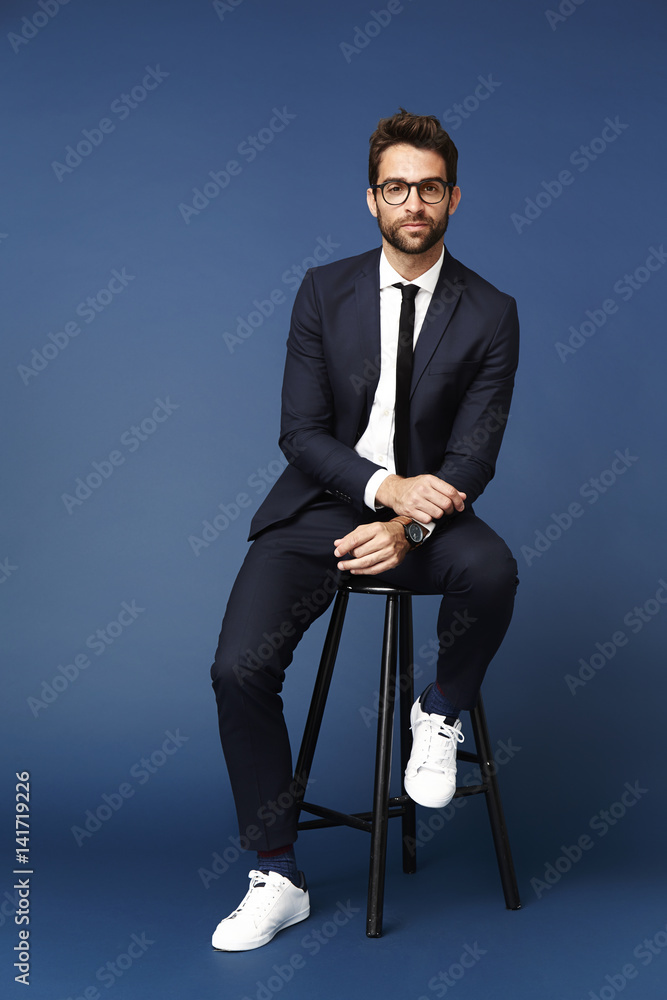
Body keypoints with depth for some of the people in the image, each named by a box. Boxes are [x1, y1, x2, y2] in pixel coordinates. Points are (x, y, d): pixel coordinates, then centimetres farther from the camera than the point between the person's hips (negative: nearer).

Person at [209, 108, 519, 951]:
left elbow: (473, 455, -5)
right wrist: (385, 487, -20)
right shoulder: (324, 292, 3)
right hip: (321, 505, 1)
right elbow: (301, 432, -3)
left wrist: (408, 527, -23)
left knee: (490, 567, -35)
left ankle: (441, 711, -2)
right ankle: (277, 879, -1)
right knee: (239, 667, -18)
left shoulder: (490, 314, 0)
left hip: (424, 509, -1)